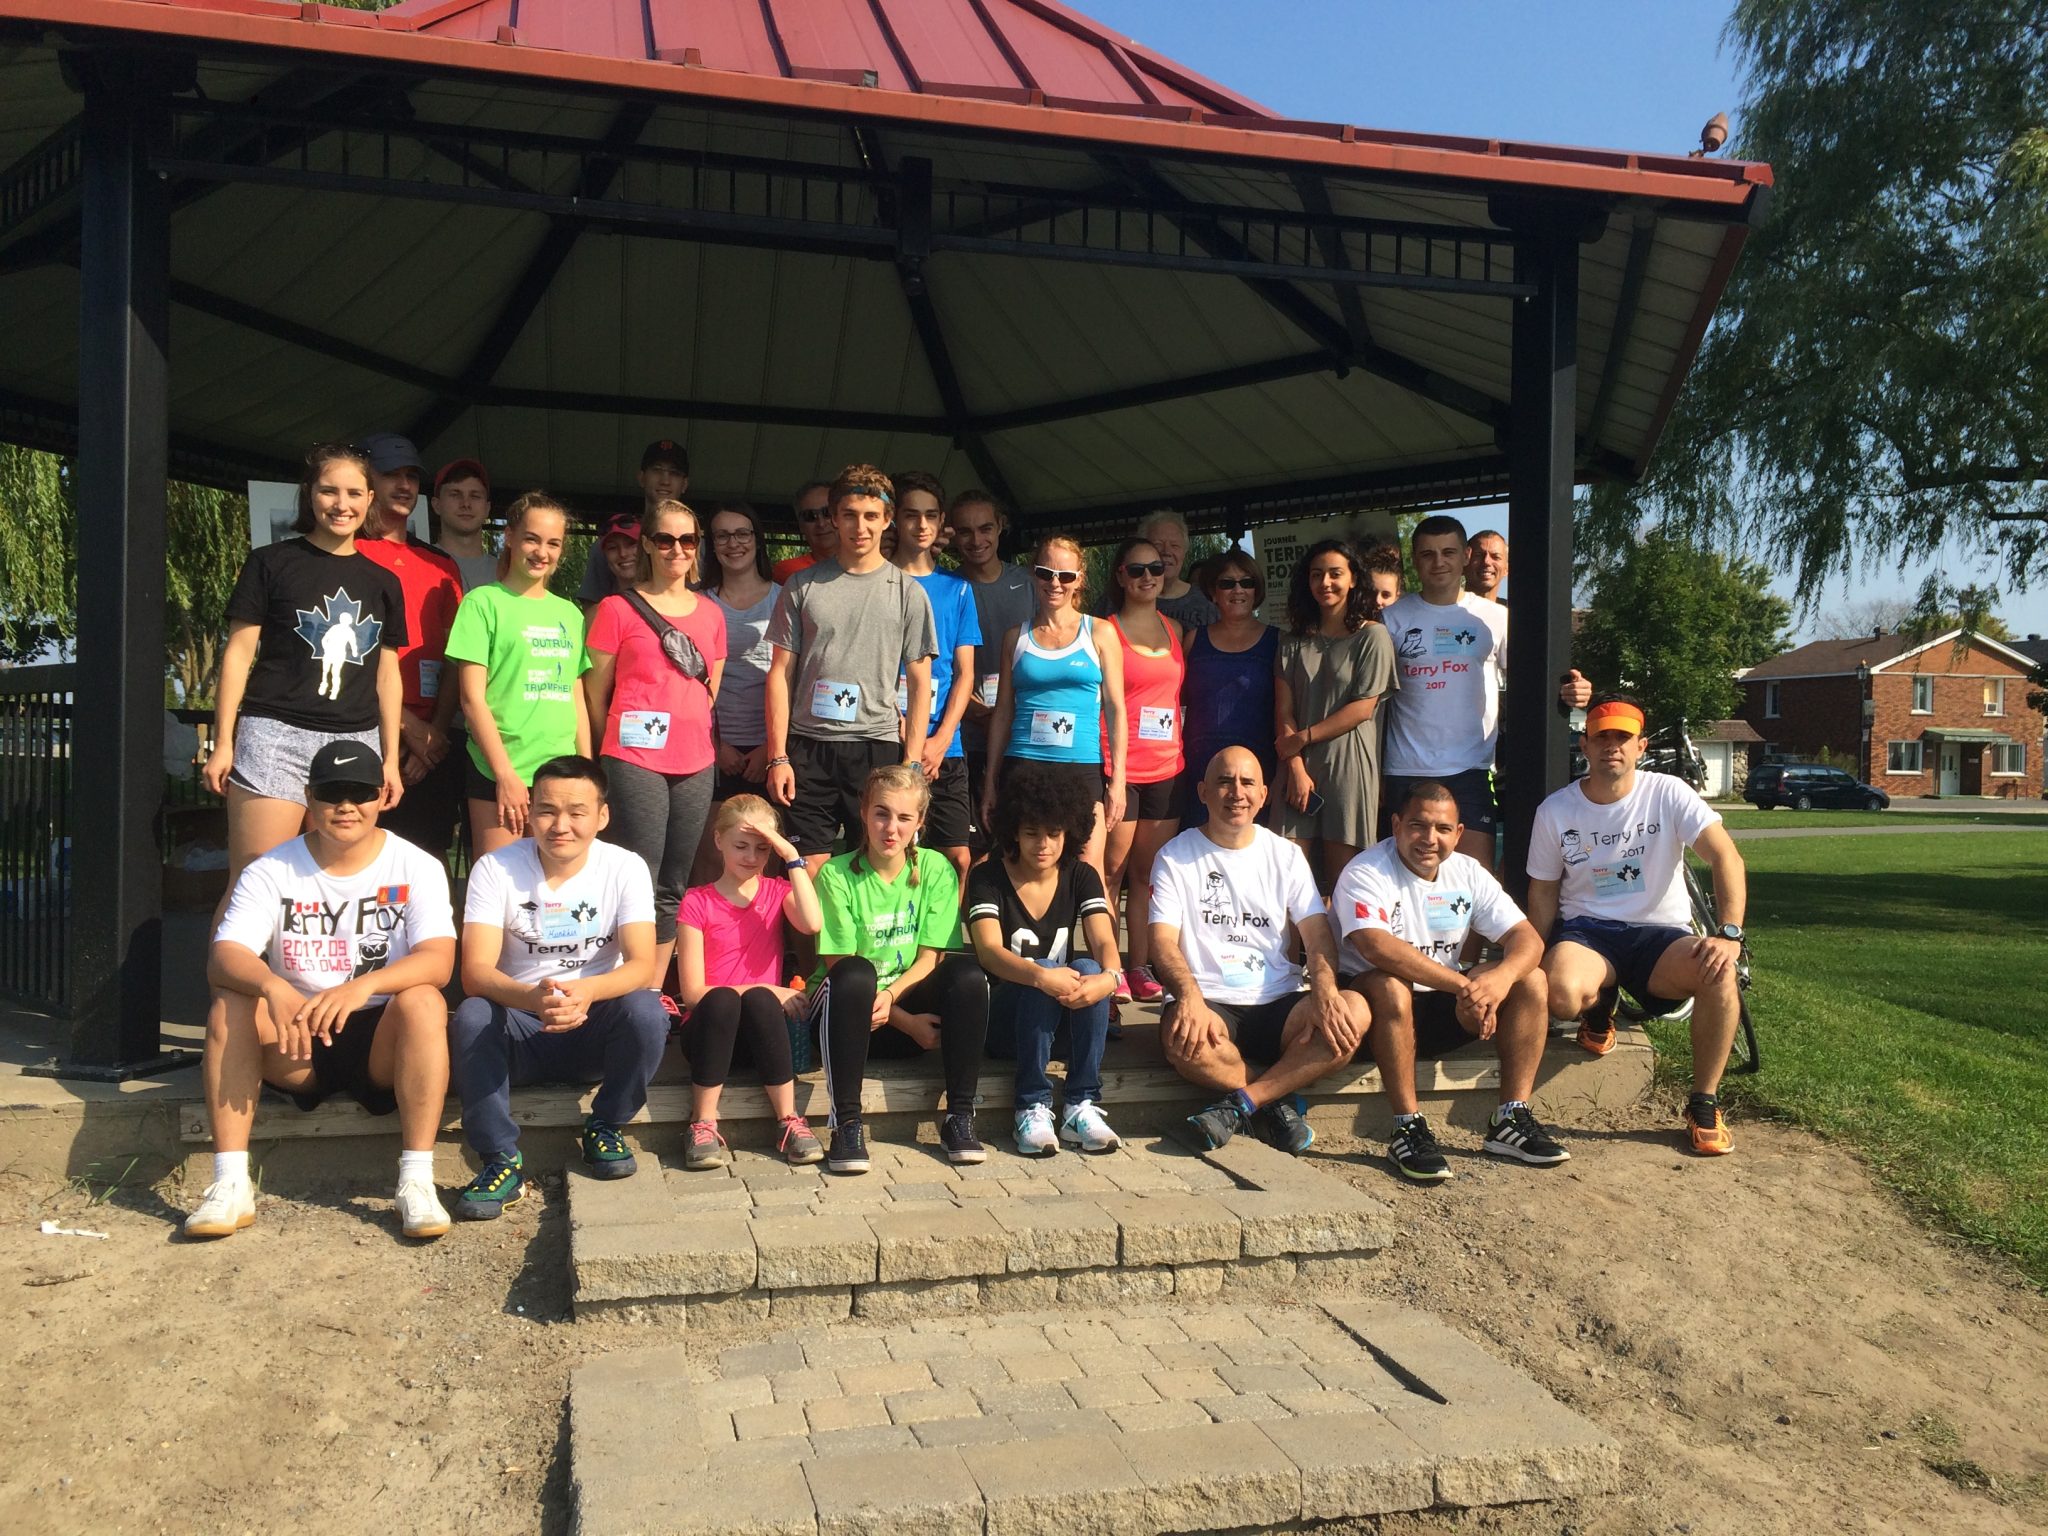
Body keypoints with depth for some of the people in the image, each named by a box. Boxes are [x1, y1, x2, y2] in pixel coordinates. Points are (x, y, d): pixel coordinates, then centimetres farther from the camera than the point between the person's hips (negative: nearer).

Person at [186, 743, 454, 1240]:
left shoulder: (417, 868, -5)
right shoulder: (271, 871, 0)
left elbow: (438, 961, -20)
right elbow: (223, 957, -14)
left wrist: (362, 986, -39)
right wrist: (272, 986, -38)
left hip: (384, 1044, -2)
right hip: (295, 1046, 2)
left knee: (424, 1003, -31)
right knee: (231, 1007, -24)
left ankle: (416, 1181, -30)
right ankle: (231, 1183, -23)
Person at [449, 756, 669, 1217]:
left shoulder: (625, 868, -8)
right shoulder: (495, 868, -10)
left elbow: (642, 965, -18)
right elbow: (475, 971, -20)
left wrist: (587, 991, -41)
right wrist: (533, 998, -43)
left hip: (595, 1031, 0)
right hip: (520, 1031, 0)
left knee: (646, 1011, -30)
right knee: (470, 1016, -30)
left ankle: (604, 1129, -4)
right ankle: (502, 1160, -18)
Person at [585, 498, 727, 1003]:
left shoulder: (711, 614, 14)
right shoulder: (617, 608, 1)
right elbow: (594, 694, 4)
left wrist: (700, 738, 15)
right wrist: (615, 752, 7)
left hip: (695, 764, 5)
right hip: (636, 760, -4)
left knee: (673, 888, 8)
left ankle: (655, 994, 16)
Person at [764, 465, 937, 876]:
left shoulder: (908, 592, 6)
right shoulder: (802, 586, 8)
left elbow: (919, 682, 6)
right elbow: (780, 673, 7)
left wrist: (911, 761, -3)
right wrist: (777, 756, 0)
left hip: (878, 746, 0)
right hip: (807, 747, 1)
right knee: (808, 869, 0)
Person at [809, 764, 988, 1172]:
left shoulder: (935, 868, 0)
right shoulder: (837, 874, -8)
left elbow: (930, 958, -3)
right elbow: (840, 968, -11)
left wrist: (889, 995, -23)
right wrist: (908, 1022, -19)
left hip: (910, 1001, 2)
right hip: (849, 1015, -2)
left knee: (967, 973, -26)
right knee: (855, 973, -35)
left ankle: (959, 1116, -20)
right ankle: (846, 1124, -31)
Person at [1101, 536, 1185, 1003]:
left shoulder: (1176, 629, 14)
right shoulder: (1106, 630, -1)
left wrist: (1182, 751, 12)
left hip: (1167, 768, 5)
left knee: (1150, 874, 8)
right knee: (1111, 871, -2)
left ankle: (1140, 968, 15)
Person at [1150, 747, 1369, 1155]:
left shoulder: (1285, 855, 12)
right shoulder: (1175, 857, 4)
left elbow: (1317, 934, 3)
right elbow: (1163, 941, -8)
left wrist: (1325, 992, -19)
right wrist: (1190, 996, -29)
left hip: (1279, 1005, 3)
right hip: (1212, 1005, -3)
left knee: (1354, 1011, -26)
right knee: (1181, 1035, -37)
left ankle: (1238, 1105, -23)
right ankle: (1277, 1102, -12)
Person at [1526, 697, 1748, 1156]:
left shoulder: (1668, 794, -5)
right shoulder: (1555, 811, 0)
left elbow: (1726, 858, -15)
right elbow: (1543, 892, 8)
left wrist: (1729, 934, -30)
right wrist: (1534, 963, -4)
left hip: (1660, 932, 0)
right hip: (1587, 930, 0)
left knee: (1719, 974, -34)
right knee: (1561, 995, -35)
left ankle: (1704, 1105, -13)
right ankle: (1600, 1008, 7)